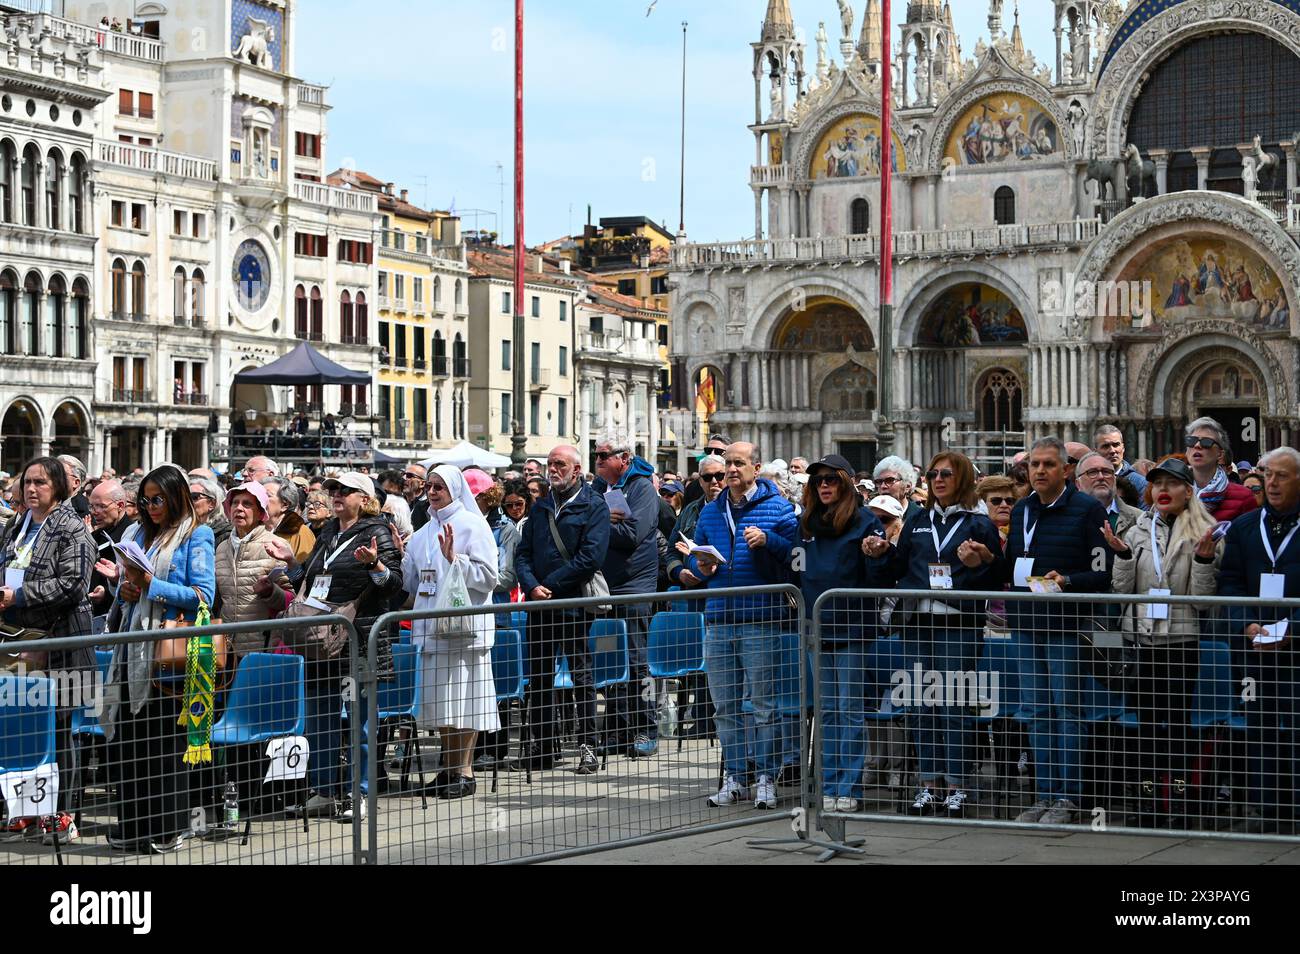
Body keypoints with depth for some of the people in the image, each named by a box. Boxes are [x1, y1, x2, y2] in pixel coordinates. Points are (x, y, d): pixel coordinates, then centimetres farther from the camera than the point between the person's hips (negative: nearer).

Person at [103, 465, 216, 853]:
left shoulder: (195, 537, -1)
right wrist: (126, 590, 1)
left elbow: (204, 595, -10)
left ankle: (166, 828, 3)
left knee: (166, 738, -3)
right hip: (135, 647, 6)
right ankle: (134, 824, 11)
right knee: (130, 735, 5)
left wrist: (152, 585, -15)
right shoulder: (137, 534, 18)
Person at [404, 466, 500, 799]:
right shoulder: (425, 532, 17)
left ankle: (465, 770, -1)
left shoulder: (472, 525, -3)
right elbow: (412, 580, 25)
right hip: (432, 622, 7)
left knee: (463, 697, -5)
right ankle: (448, 765, 16)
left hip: (464, 621, -7)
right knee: (440, 697, 8)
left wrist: (454, 559, -19)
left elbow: (488, 576, -10)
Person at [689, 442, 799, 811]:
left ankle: (767, 779, 4)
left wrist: (767, 540, -19)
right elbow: (695, 556, 23)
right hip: (719, 618, 5)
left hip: (761, 619, -5)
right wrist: (701, 567, 1)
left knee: (764, 703, -2)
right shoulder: (711, 512, 16)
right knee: (725, 706, 8)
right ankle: (734, 778, 16)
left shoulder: (777, 507, 2)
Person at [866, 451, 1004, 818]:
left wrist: (978, 563, -20)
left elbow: (996, 579, -2)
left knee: (955, 705, -4)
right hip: (918, 623, 5)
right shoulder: (916, 523, 16)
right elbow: (895, 573, 20)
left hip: (959, 624, -5)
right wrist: (881, 555, 2)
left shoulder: (978, 524, 3)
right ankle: (928, 784, 14)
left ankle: (956, 787, 3)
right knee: (921, 704, 6)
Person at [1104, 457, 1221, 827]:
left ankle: (1181, 805, 5)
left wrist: (1204, 559, -18)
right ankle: (1145, 803, 11)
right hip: (1143, 638, 3)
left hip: (1184, 639, -3)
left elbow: (1205, 596, -3)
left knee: (1181, 719, 0)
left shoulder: (1203, 534, 1)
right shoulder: (1137, 532, 11)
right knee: (1147, 719, 5)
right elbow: (1122, 589, 8)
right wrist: (1122, 555, -7)